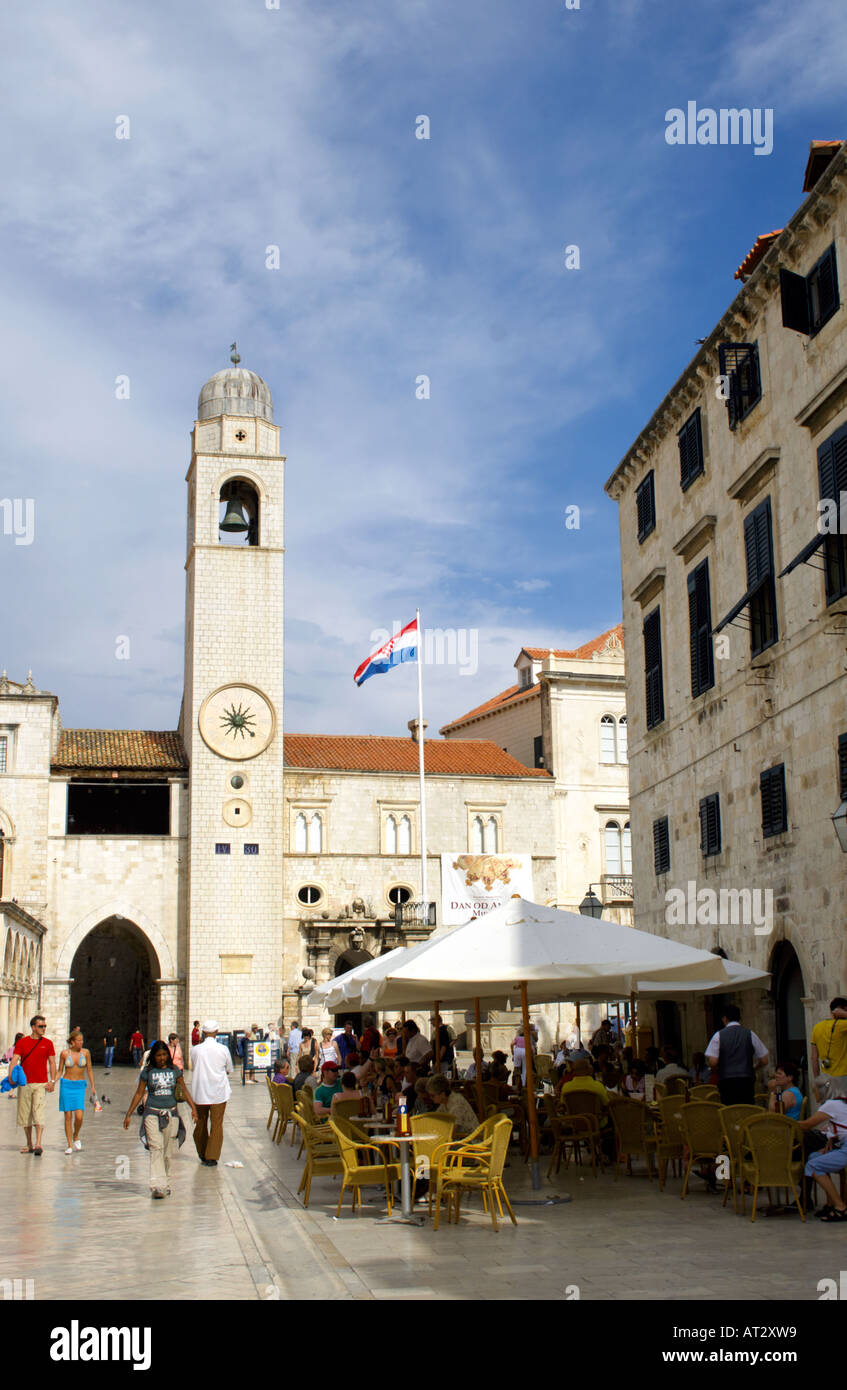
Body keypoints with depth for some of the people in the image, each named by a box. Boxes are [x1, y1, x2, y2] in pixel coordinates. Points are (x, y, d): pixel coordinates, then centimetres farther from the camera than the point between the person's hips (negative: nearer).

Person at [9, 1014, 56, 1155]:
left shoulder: (47, 1043, 4)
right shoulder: (22, 1042, 4)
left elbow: (52, 1063, 6)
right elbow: (14, 1060, -3)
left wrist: (52, 1081, -5)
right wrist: (11, 1075, -20)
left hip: (41, 1084, -2)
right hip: (24, 1084, 2)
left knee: (38, 1114, -13)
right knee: (25, 1116, 7)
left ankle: (38, 1145, -19)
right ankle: (29, 1145, 19)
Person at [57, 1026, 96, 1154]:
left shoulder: (85, 1052, 1)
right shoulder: (64, 1053, -1)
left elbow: (89, 1070, 9)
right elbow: (60, 1071, 8)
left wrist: (92, 1087, 6)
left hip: (80, 1086, 0)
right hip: (66, 1085, 0)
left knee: (79, 1116, -12)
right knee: (68, 1116, -1)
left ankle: (76, 1136, 17)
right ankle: (70, 1145, 7)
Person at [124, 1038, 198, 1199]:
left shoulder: (174, 1070, 6)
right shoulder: (147, 1072, 2)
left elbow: (184, 1089, 9)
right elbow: (139, 1093, 7)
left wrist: (193, 1108, 0)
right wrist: (129, 1114, 6)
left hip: (171, 1113, 2)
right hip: (152, 1113, -2)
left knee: (167, 1150, 4)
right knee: (155, 1147, -15)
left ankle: (163, 1181, 17)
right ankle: (158, 1185, -21)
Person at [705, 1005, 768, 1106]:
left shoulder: (719, 1035, 0)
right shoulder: (750, 1034, 4)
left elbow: (712, 1062, -8)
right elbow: (764, 1061, 7)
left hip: (726, 1082, -1)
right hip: (747, 1082, 1)